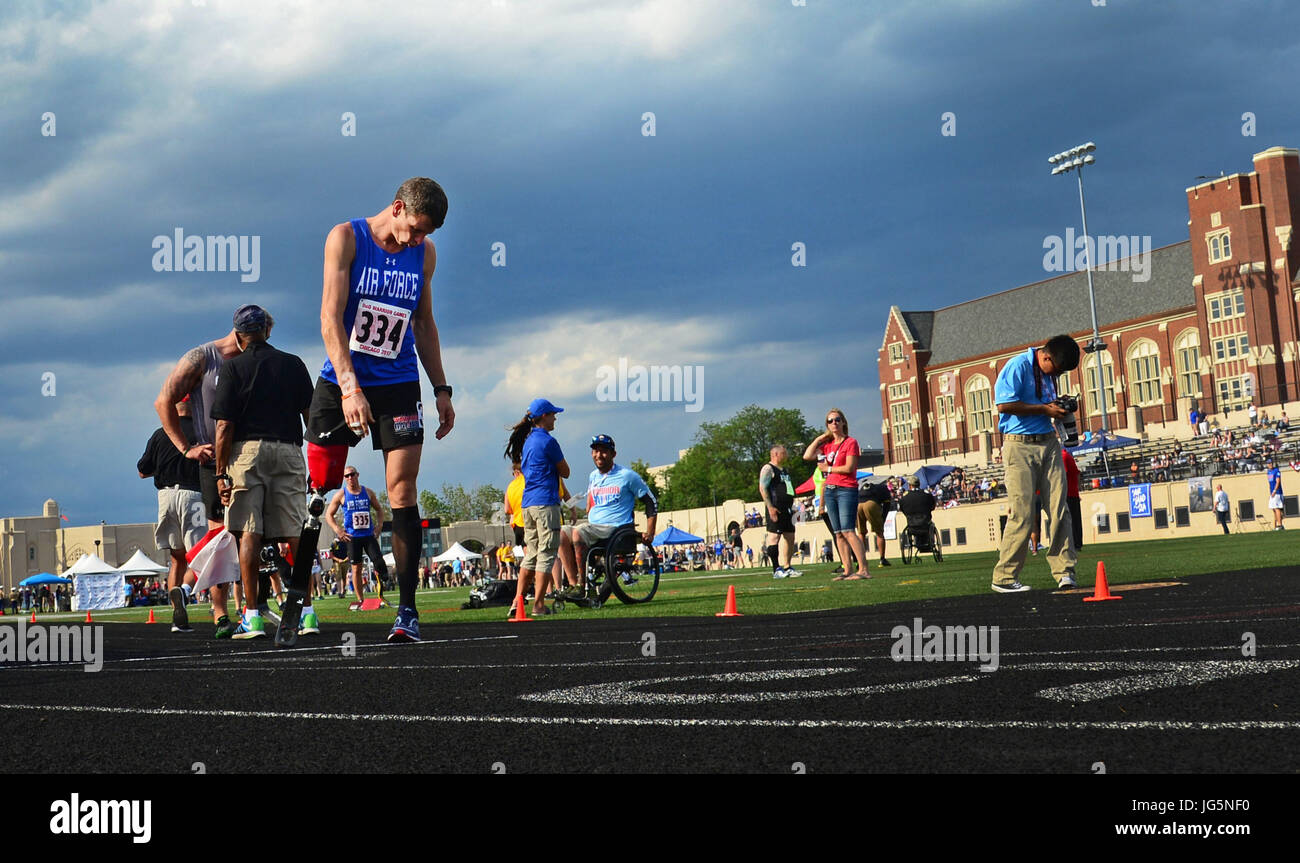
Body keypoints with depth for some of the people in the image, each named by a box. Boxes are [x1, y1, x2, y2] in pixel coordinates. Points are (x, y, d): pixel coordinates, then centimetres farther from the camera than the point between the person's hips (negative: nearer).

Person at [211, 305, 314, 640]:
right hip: (289, 452, 3)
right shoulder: (294, 364, 12)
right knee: (294, 535, 5)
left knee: (248, 534, -3)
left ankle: (252, 615, -7)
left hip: (248, 449, -3)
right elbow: (312, 417, 10)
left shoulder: (234, 368, 3)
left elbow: (225, 426, -4)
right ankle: (306, 611, 2)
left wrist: (221, 473, -2)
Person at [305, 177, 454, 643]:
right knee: (317, 491, -1)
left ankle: (407, 610, -3)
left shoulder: (425, 252, 6)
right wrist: (349, 388, -23)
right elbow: (330, 317, -13)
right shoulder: (346, 237, -6)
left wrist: (441, 389, 12)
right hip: (341, 383, -2)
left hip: (399, 386, 2)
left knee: (402, 495, -5)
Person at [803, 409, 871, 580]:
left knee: (848, 531, -16)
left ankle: (864, 569, -17)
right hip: (830, 490, 7)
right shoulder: (828, 444, 16)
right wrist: (819, 438, 7)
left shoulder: (850, 442, -3)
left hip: (846, 490, -7)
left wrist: (828, 468, -3)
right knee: (838, 533, 4)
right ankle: (847, 570, 6)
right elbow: (807, 456, 8)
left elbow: (849, 468, -12)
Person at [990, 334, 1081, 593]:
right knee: (1021, 513, -8)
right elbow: (1005, 405, -19)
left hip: (1048, 443, 8)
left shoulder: (1048, 372, 15)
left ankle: (1064, 571, 7)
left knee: (1059, 509, 1)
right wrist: (1045, 409, -15)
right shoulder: (1018, 366, -10)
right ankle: (1004, 578, 0)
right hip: (1020, 446, -8)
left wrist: (1059, 405, 9)